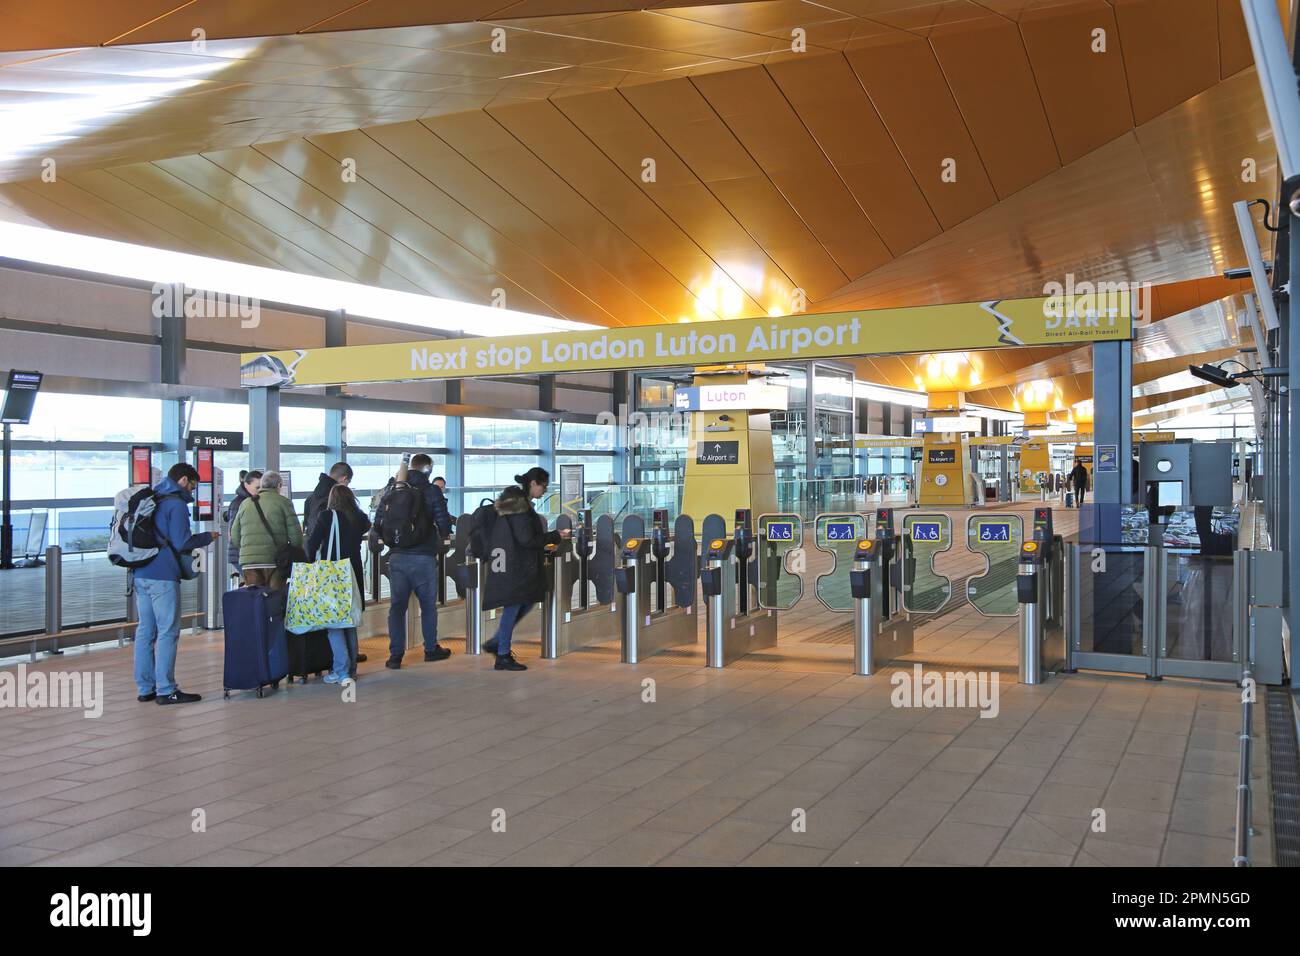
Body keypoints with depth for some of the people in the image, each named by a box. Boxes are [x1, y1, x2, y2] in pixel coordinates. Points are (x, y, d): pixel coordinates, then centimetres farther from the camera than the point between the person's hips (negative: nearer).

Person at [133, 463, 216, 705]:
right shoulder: (176, 503, -9)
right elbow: (181, 543, -14)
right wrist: (207, 537, 1)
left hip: (141, 575, 9)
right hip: (163, 577, -9)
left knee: (145, 630, 10)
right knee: (167, 632, -4)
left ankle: (145, 688, 14)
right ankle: (166, 690, -2)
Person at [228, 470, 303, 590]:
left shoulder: (245, 504, 13)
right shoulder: (283, 502, 1)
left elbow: (235, 539, 16)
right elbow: (295, 535, -4)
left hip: (248, 562, 4)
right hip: (274, 561, -4)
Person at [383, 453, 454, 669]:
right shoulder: (432, 491, -6)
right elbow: (444, 524, -8)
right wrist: (440, 536, 14)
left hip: (397, 556, 3)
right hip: (423, 556, -2)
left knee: (397, 605, 6)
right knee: (428, 604, 12)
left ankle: (395, 655, 5)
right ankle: (431, 649, 23)